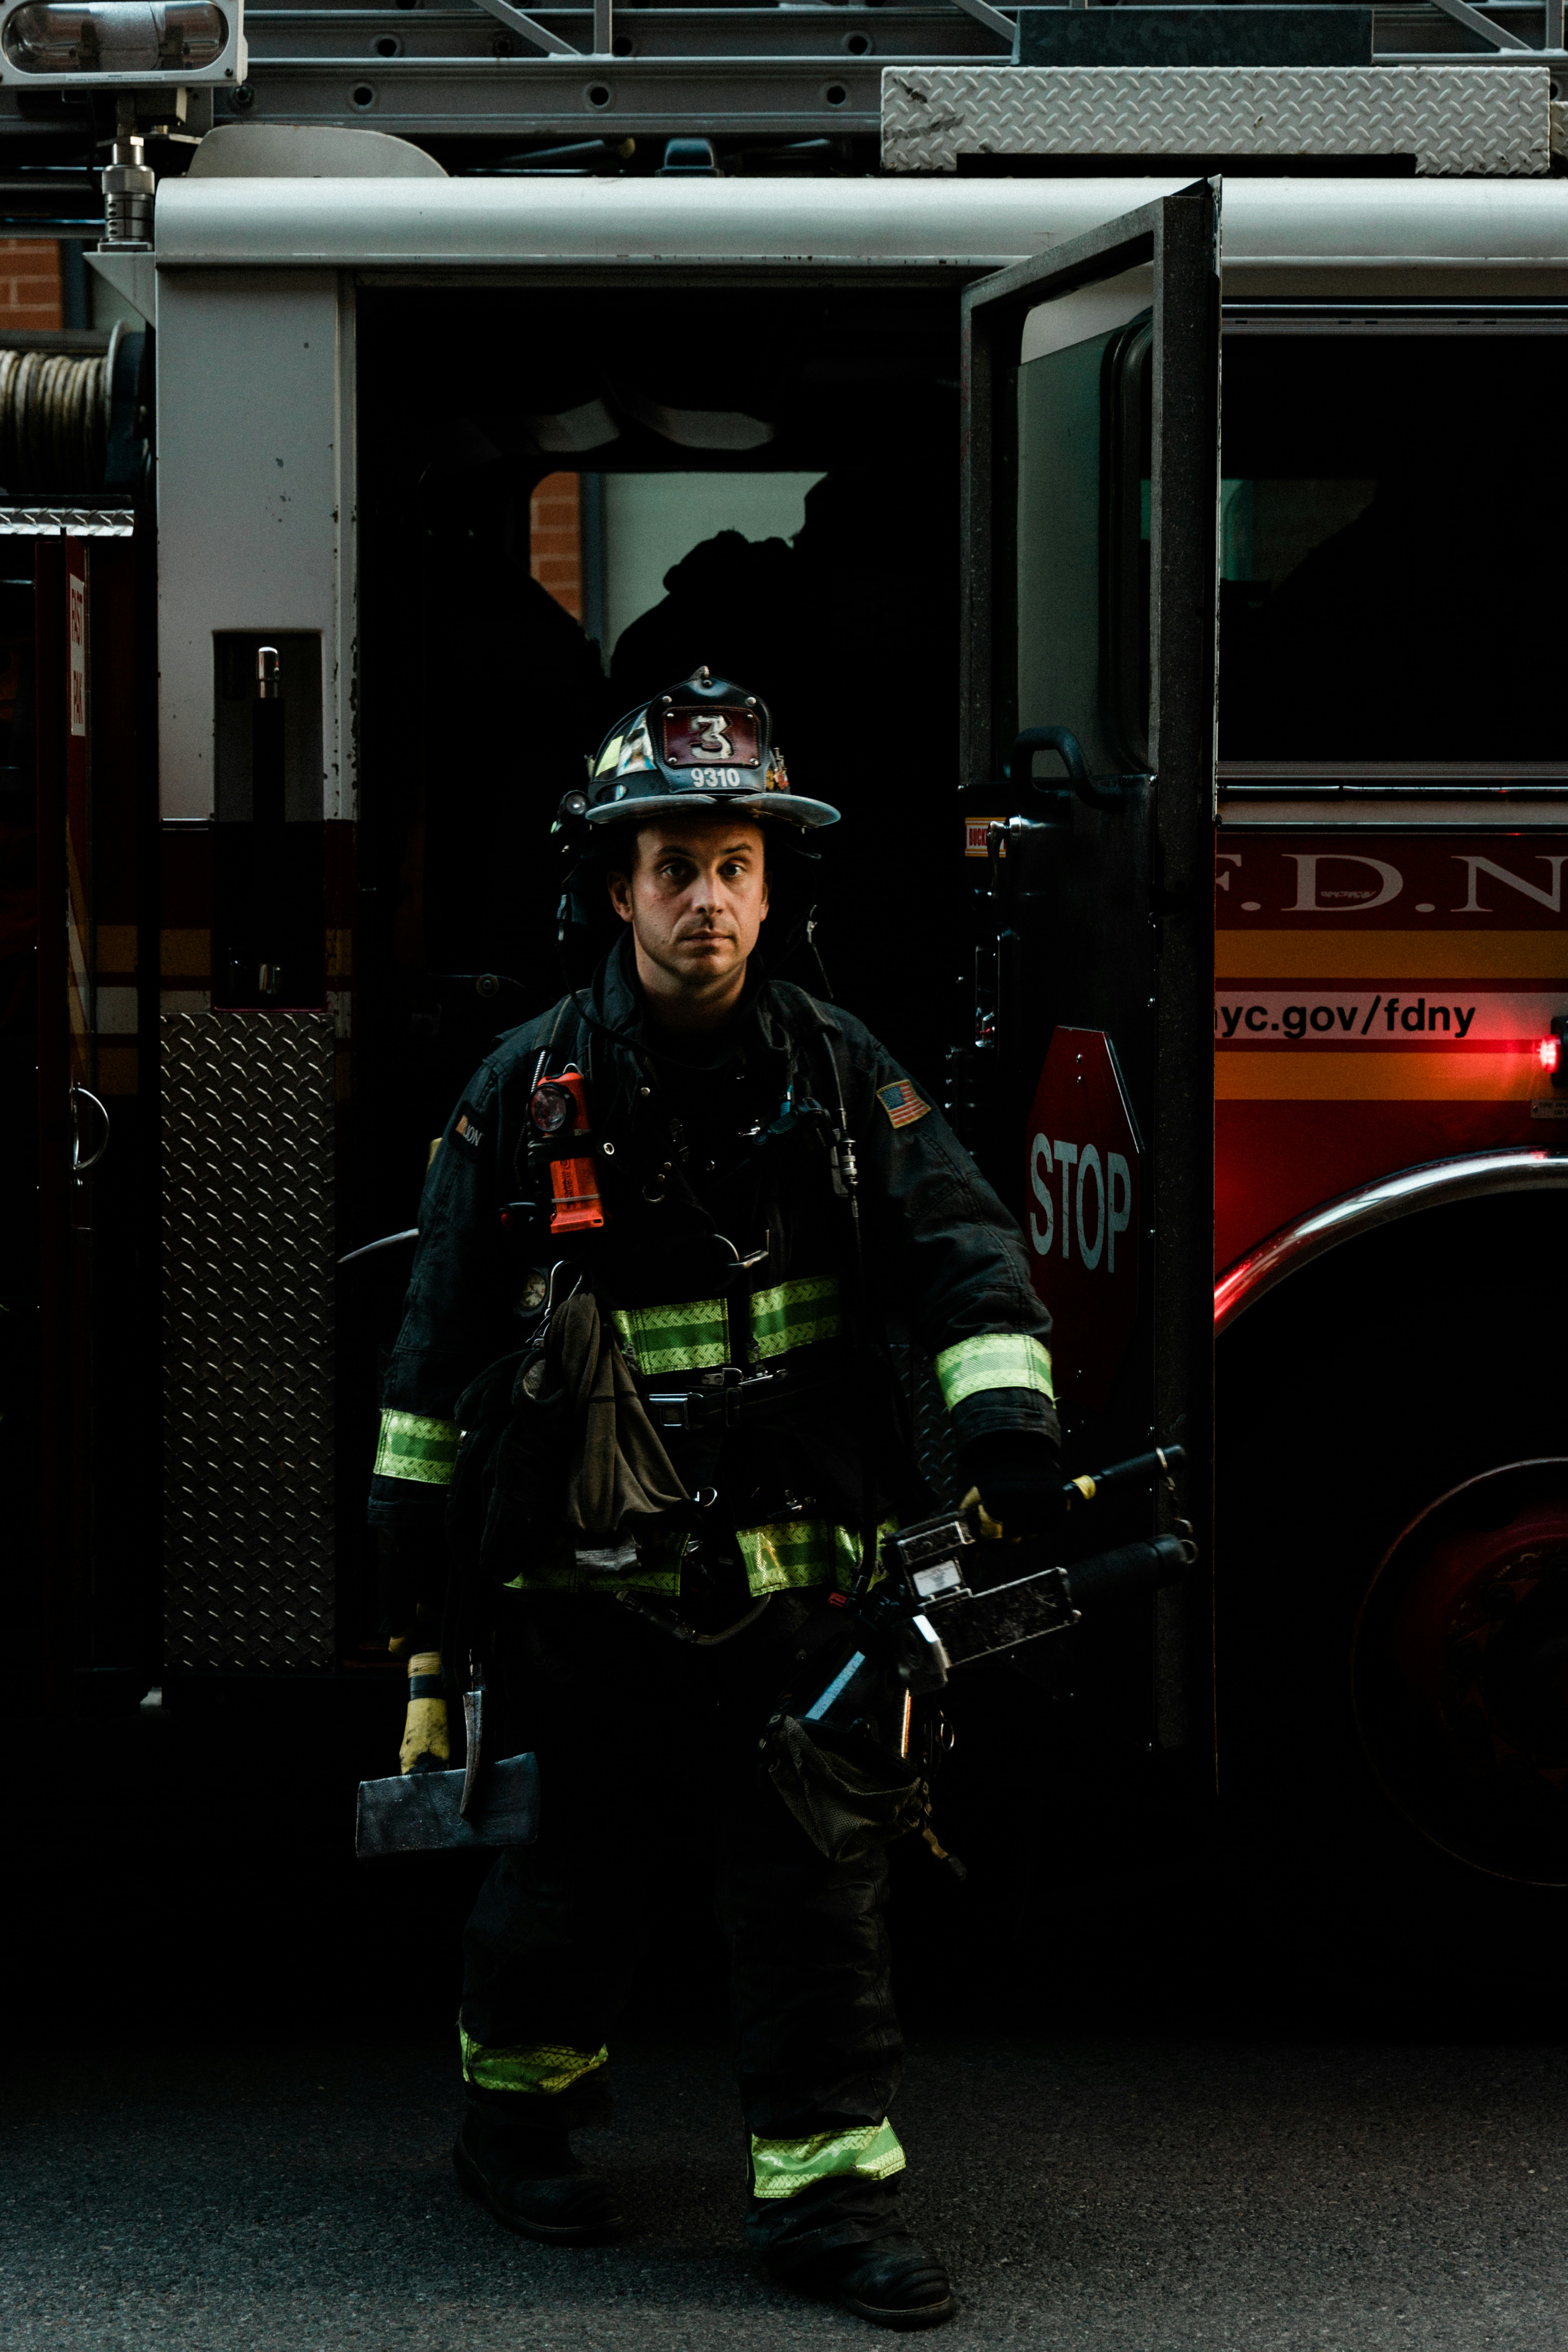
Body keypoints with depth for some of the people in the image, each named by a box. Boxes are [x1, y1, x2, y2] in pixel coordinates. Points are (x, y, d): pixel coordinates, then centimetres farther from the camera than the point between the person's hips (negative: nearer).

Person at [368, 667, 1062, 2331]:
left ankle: (825, 2184, 4)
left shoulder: (836, 1071, 3)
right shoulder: (529, 1092, -1)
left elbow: (953, 1242, -4)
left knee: (815, 1879, -1)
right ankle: (513, 2108, 34)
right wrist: (418, 1540, 5)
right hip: (589, 1576, -1)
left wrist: (1003, 1401, -23)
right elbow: (445, 1329, 5)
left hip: (791, 1568, 1)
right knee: (573, 1864, 11)